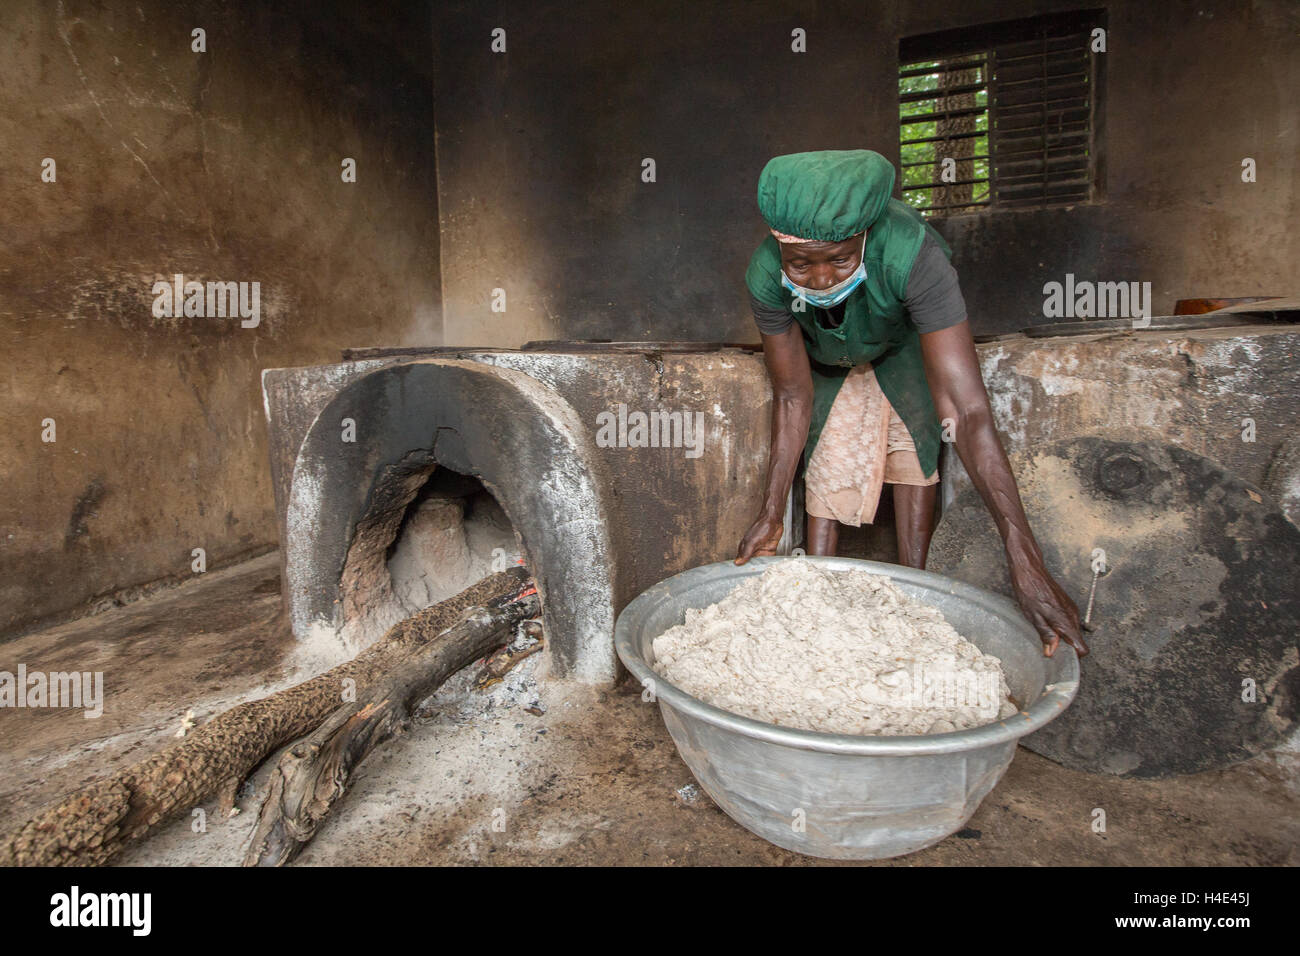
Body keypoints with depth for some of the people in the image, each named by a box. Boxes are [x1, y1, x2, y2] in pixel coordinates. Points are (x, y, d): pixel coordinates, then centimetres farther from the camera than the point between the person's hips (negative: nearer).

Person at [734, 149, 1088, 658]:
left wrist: (1026, 562, -49)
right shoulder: (765, 277, -35)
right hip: (826, 358, 2)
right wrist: (771, 515, -24)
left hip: (904, 342, -1)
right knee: (828, 450, -10)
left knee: (913, 434, -18)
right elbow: (792, 397, -24)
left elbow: (968, 410, -47)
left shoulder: (910, 254, -44)